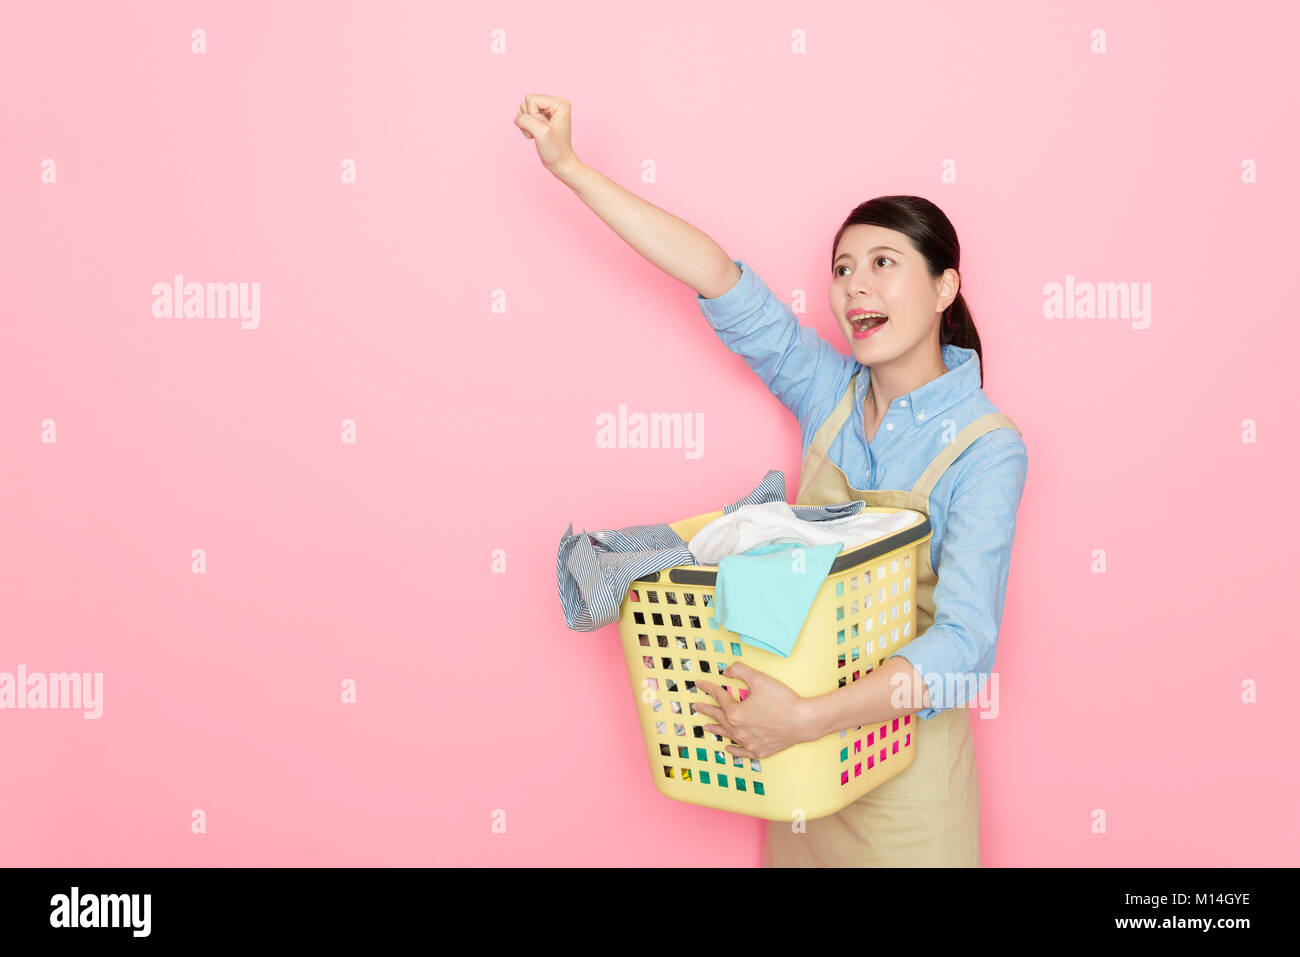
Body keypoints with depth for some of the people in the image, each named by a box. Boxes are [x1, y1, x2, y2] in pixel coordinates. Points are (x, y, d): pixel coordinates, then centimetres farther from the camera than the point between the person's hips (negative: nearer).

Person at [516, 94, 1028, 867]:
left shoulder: (987, 448, -18)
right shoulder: (829, 392, -4)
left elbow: (963, 646, -28)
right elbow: (719, 278, -8)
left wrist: (810, 719, -39)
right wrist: (568, 166, -10)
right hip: (798, 746, 5)